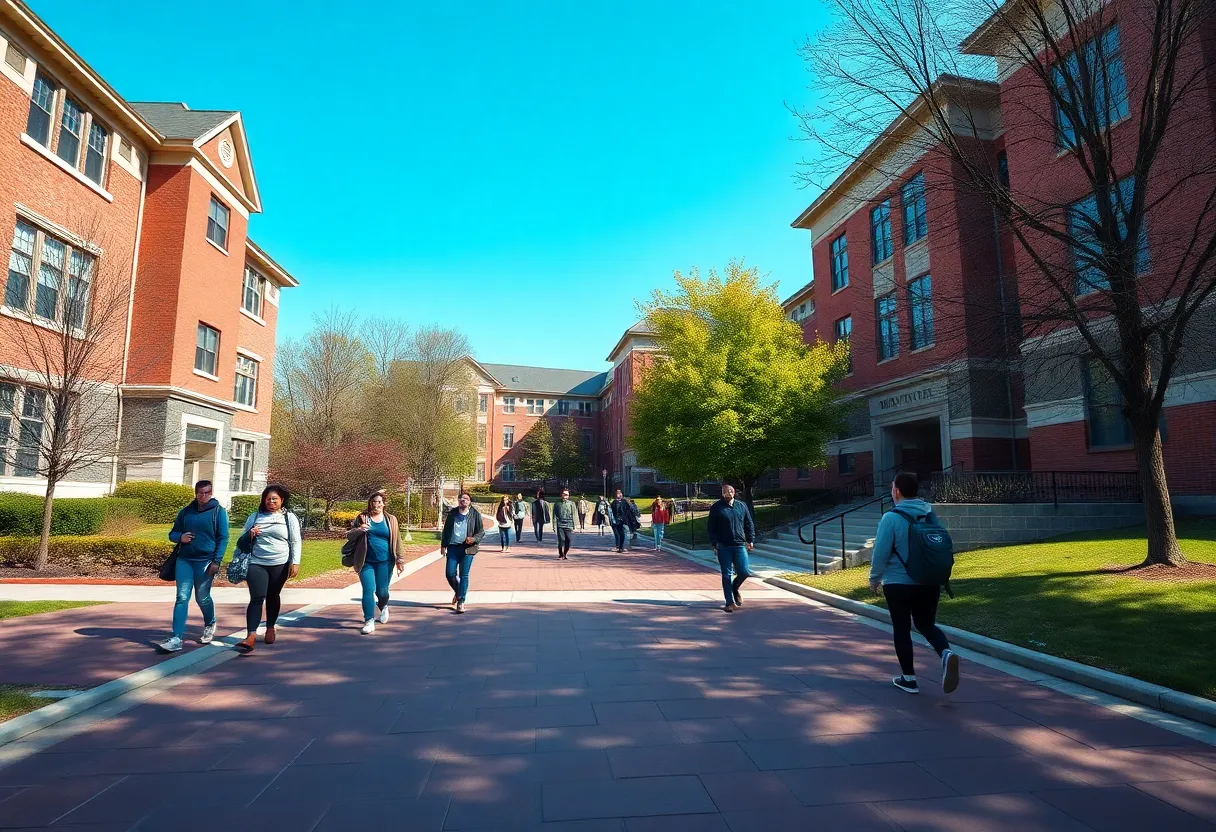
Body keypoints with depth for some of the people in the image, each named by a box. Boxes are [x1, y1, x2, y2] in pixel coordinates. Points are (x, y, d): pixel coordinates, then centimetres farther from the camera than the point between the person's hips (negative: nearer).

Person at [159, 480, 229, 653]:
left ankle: (210, 625, 34)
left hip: (205, 561, -3)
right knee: (182, 598, -4)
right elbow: (172, 534, 17)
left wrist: (217, 561, -12)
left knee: (202, 598, 8)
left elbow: (223, 538, -4)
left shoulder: (218, 512, -1)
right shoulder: (185, 511, 10)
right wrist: (180, 537, -7)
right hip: (184, 560, 3)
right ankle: (176, 638, -3)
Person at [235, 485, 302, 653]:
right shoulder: (255, 516, 8)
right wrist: (249, 534, -8)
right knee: (256, 598, -10)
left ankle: (270, 628, 31)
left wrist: (295, 563, -6)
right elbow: (242, 539, 15)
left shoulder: (289, 518, 2)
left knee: (273, 596, 13)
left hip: (279, 565, 0)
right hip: (256, 563, 0)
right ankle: (251, 636, -17)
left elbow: (295, 542, 1)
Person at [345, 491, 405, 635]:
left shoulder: (391, 520, 4)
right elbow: (349, 536, 5)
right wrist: (358, 530, -17)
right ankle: (369, 622, 1)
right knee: (368, 591, -7)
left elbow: (397, 541, 5)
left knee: (382, 591, 6)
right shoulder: (362, 518, 4)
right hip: (366, 562, 0)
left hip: (384, 562, 0)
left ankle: (383, 607, 39)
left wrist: (400, 560, 1)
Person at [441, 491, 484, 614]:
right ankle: (458, 592, 30)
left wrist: (474, 539, -16)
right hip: (453, 547, 3)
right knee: (449, 574, 1)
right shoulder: (453, 513, 6)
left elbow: (481, 532, 2)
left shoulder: (475, 514, -1)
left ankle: (461, 602, 6)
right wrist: (443, 545, 10)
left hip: (467, 548, -3)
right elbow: (446, 529, 14)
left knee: (464, 576, -1)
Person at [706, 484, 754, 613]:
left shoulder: (742, 506, 8)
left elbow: (749, 524, 13)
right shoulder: (716, 508, -1)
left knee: (743, 572, -3)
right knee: (726, 575, 2)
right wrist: (714, 544, -7)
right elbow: (710, 528, -1)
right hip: (723, 547, -2)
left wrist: (750, 540, 5)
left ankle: (735, 588, 28)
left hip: (740, 545, 2)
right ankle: (730, 602, 11)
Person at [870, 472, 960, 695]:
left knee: (902, 629, 9)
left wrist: (875, 578, 1)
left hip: (898, 584, -5)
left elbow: (880, 553, -14)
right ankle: (946, 653, -9)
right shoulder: (931, 514, 2)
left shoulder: (891, 518, -16)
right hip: (929, 582, 5)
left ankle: (909, 678, 17)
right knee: (926, 625, 19)